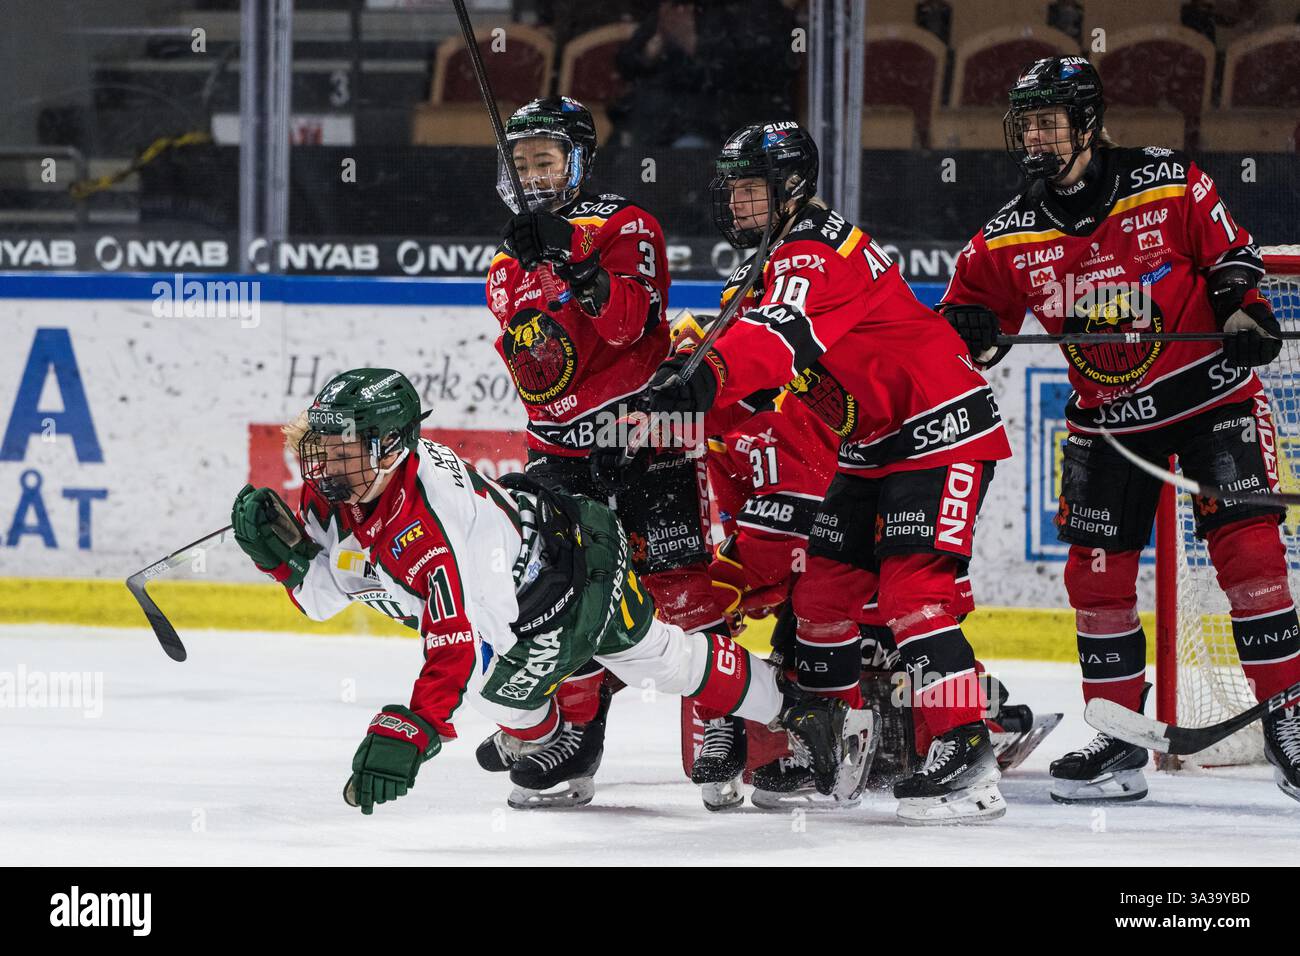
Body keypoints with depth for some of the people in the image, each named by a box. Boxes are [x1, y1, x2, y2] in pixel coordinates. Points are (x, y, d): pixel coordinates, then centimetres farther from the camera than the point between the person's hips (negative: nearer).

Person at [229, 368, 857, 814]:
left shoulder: (433, 523, -44)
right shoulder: (332, 496, -18)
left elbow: (460, 642, -51)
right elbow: (319, 595, -6)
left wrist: (407, 734, -58)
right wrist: (280, 550, -27)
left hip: (581, 567, -8)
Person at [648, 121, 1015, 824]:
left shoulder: (816, 253, -20)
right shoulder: (784, 257, 14)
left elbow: (785, 335, -39)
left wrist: (711, 379, -55)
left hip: (940, 426, -11)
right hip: (873, 443, 11)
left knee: (911, 590, -21)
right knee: (822, 586, 9)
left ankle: (967, 762, -26)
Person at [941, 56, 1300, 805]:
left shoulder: (1171, 184, -12)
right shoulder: (1010, 236, -4)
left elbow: (1230, 253, 0)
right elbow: (974, 304, 8)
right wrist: (964, 327, -14)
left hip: (1210, 390, -4)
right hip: (1107, 416, 4)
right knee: (1096, 571, -1)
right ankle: (1118, 742, 9)